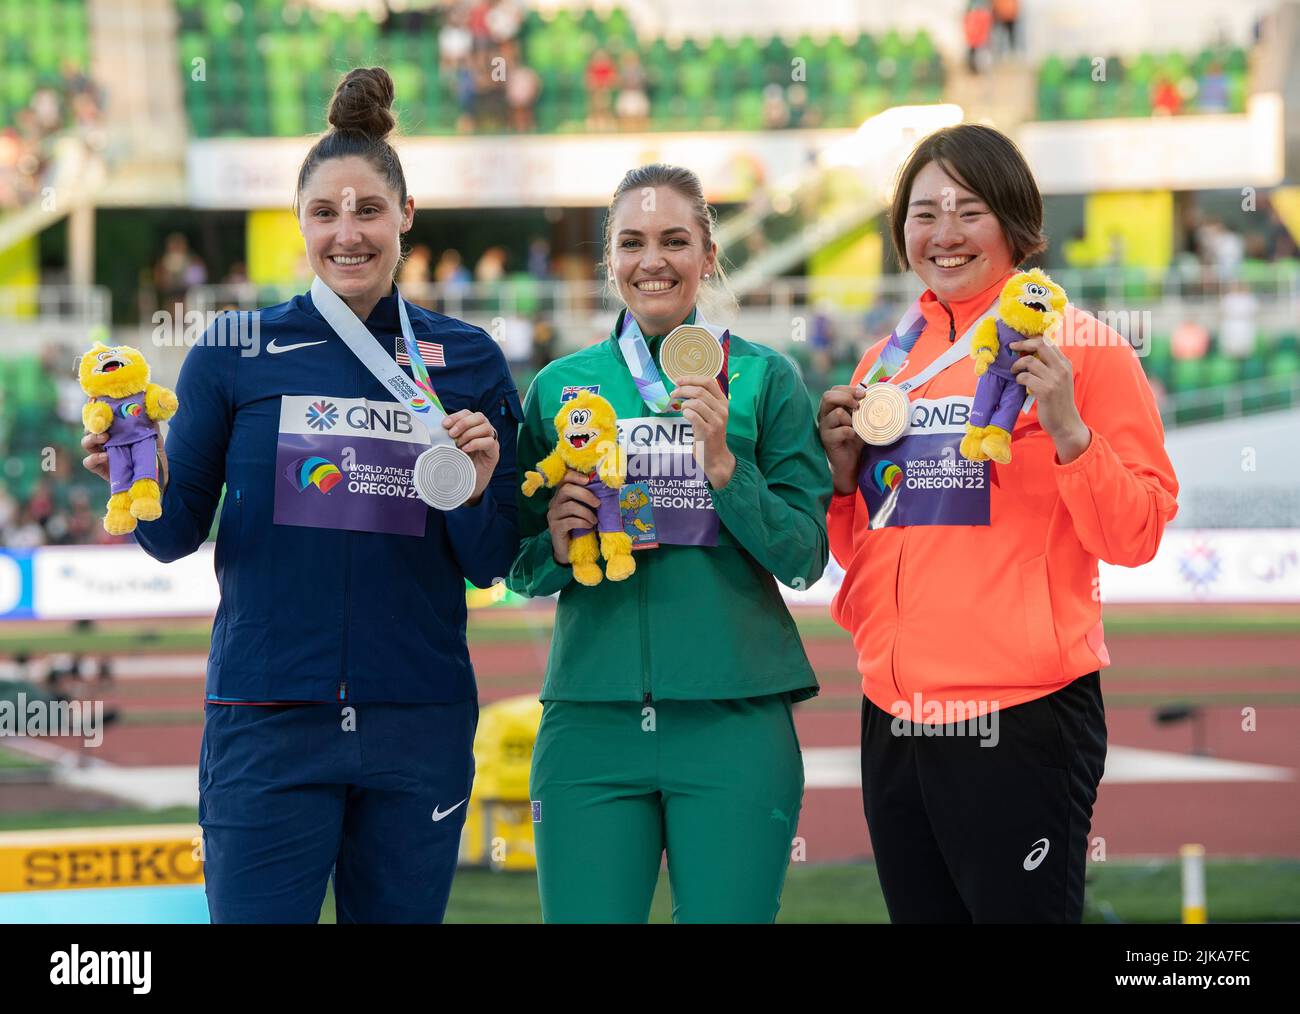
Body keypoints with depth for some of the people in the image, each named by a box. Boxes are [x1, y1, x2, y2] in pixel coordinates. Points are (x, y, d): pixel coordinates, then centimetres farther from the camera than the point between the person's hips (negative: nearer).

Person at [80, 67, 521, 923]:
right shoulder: (236, 351, 2)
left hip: (417, 726, 2)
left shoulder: (466, 360, 5)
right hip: (269, 723, -2)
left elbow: (489, 565, 7)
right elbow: (178, 534, 5)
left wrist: (478, 494, -13)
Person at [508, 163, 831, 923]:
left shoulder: (765, 379, 6)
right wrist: (555, 544, -7)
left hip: (733, 718, -1)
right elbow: (520, 572, 14)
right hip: (590, 715, 1)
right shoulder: (560, 387, 11)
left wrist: (724, 466, -14)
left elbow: (804, 556, 0)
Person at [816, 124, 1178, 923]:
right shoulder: (887, 360, 12)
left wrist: (1067, 431, -20)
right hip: (896, 720, 6)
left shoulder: (1078, 348, -4)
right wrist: (843, 469, 3)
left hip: (1021, 716, -6)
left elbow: (1136, 537, -7)